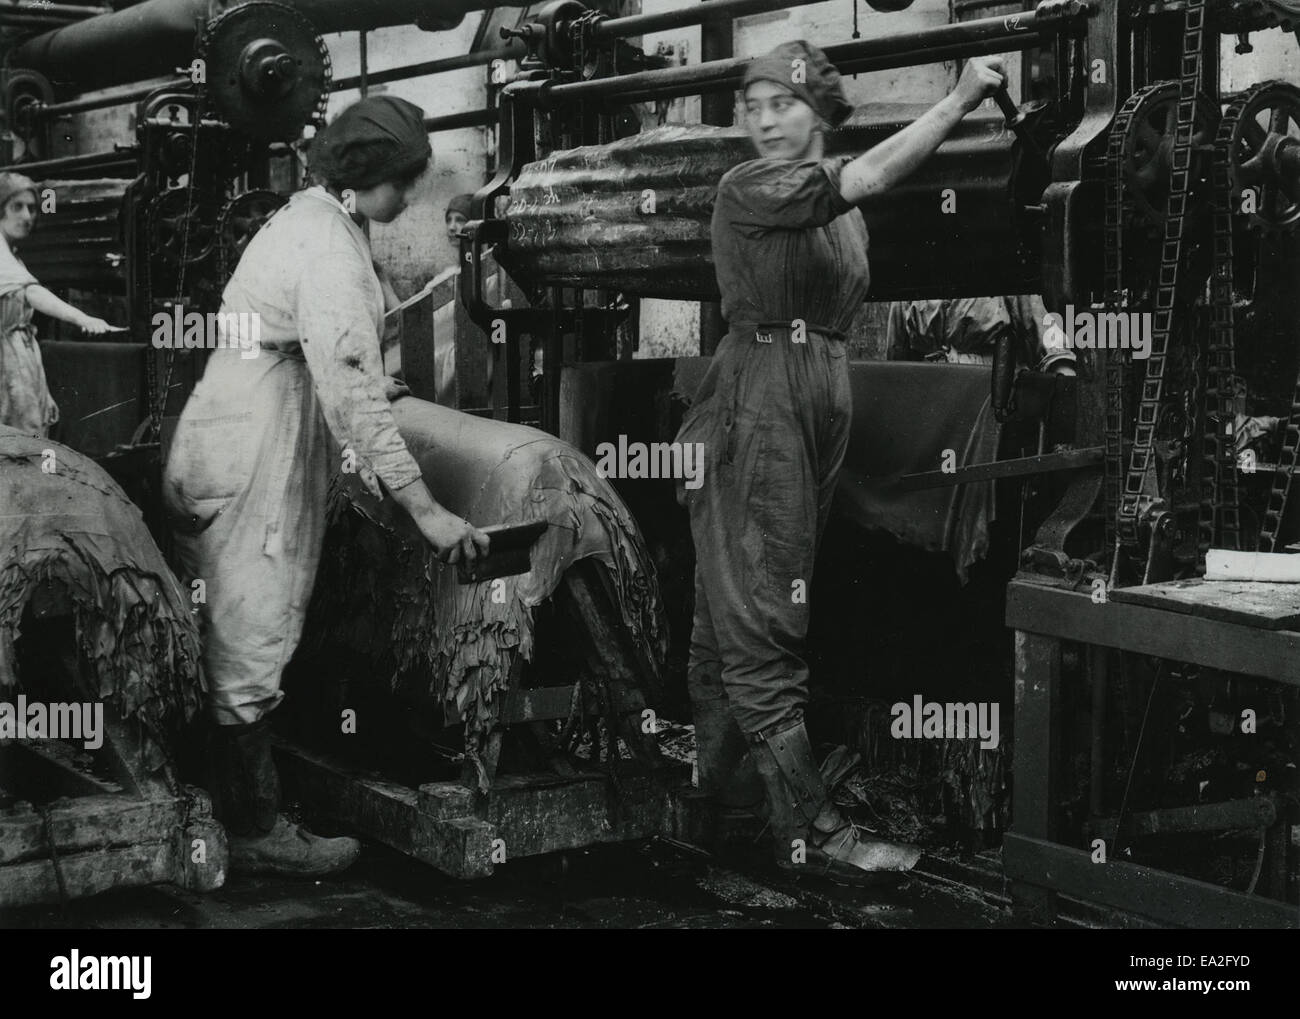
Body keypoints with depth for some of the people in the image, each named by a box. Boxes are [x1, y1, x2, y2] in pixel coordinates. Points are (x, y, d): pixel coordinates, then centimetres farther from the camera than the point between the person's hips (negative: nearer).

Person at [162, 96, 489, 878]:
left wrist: (370, 387, 39)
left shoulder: (313, 218, 11)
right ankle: (253, 832, 7)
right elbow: (352, 389, -25)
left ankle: (244, 804, 25)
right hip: (250, 458, -10)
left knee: (245, 636, 15)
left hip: (251, 442, 10)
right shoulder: (330, 249, -20)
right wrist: (423, 507, -25)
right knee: (251, 637, -2)